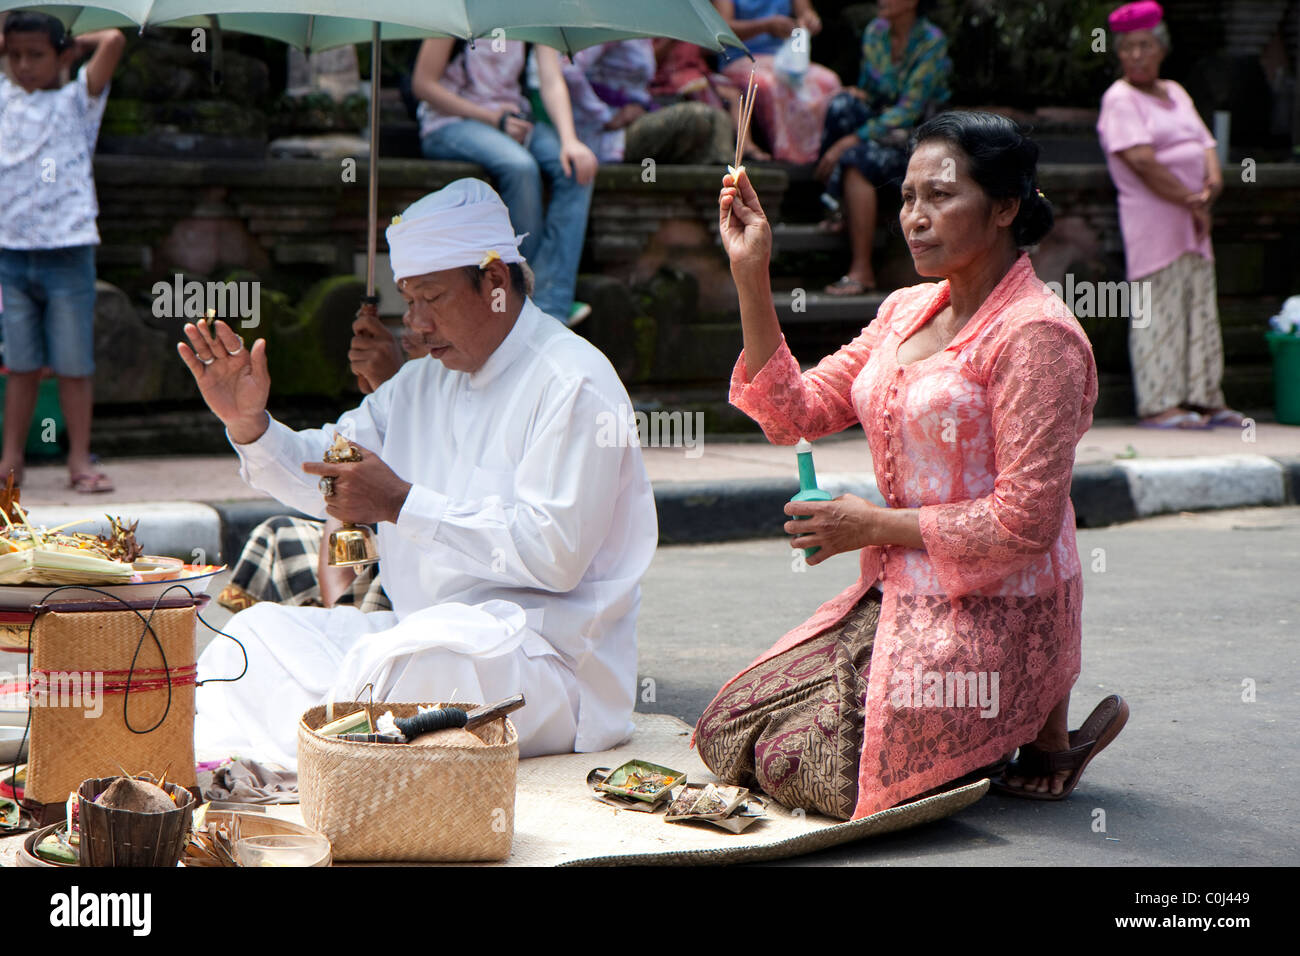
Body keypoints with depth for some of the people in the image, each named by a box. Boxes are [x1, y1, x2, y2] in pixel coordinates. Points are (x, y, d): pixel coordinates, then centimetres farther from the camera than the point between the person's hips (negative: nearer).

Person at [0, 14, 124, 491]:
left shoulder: (76, 101, 3)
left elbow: (113, 40, -7)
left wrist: (75, 46, 6)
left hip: (67, 252, -3)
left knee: (74, 366, 1)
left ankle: (80, 460, 5)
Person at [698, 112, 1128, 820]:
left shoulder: (1037, 335, -16)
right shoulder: (905, 312, 10)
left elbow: (1025, 522, -21)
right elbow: (795, 412, 5)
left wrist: (876, 526, -12)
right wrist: (751, 277, -2)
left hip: (995, 619, -9)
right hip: (896, 596, 9)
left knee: (798, 765, -16)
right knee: (727, 730, 5)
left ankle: (1044, 722, 3)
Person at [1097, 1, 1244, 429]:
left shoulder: (1175, 93, 18)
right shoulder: (1120, 99, -7)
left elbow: (1205, 144, 15)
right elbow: (1141, 162, -17)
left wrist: (1213, 180, -7)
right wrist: (1192, 202, -14)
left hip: (1193, 220, 8)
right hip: (1152, 220, -8)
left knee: (1201, 308, 7)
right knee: (1160, 309, -8)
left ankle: (1205, 397, 12)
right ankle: (1158, 404, -6)